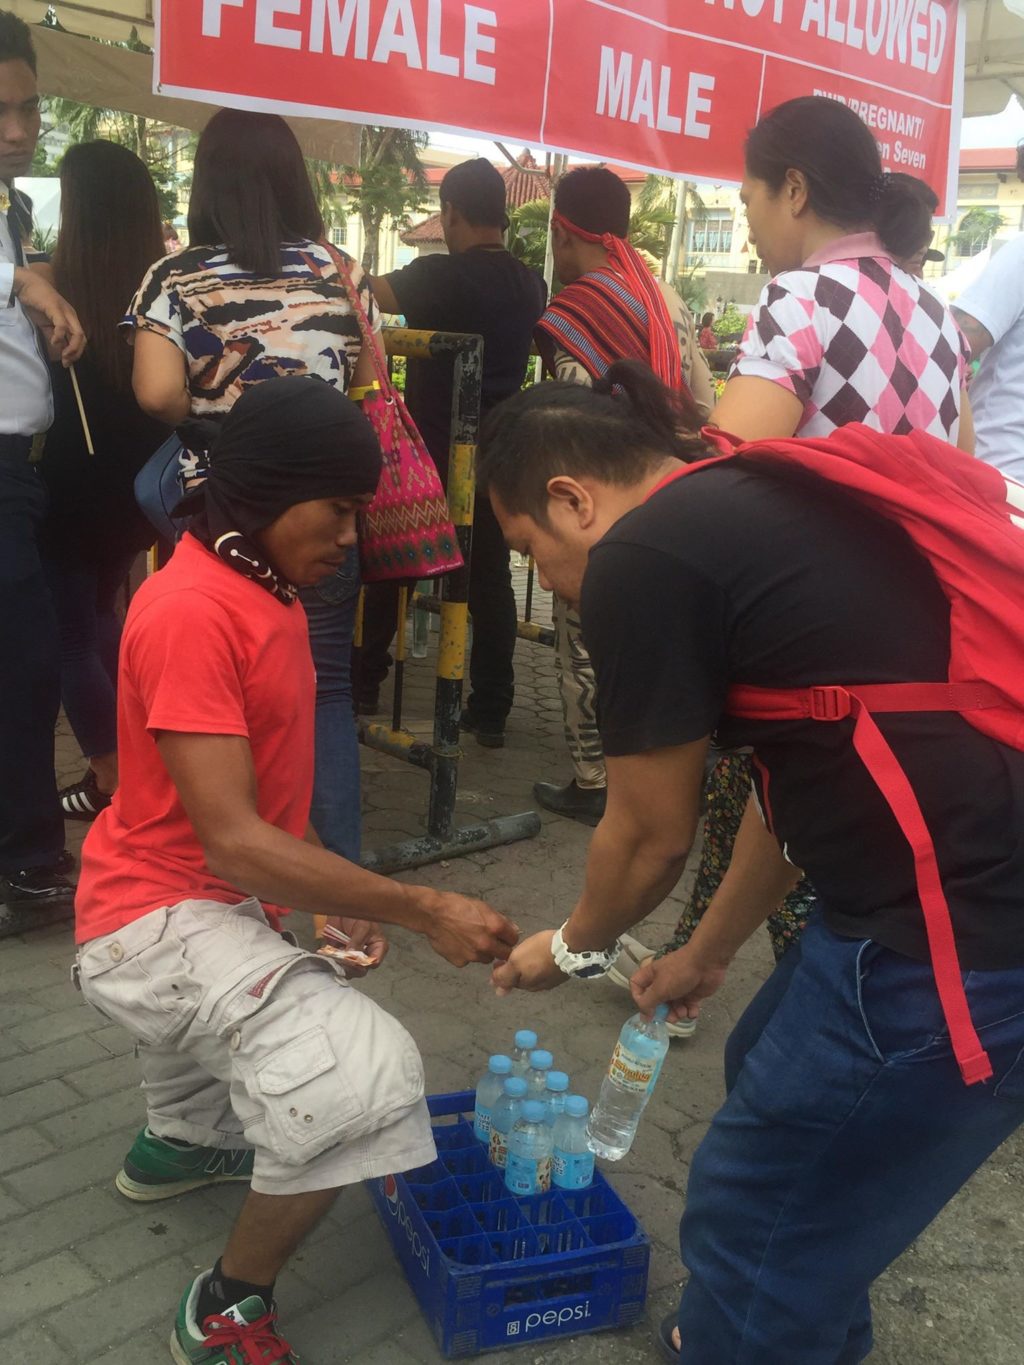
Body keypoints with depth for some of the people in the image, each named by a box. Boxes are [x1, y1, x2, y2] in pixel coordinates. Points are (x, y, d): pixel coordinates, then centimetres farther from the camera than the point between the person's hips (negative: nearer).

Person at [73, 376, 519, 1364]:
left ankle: (180, 1144, 63)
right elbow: (232, 842, -30)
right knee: (362, 1071, -28)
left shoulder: (268, 592, 5)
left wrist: (333, 896, 2)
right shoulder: (190, 610, -26)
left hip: (223, 905, 10)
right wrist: (422, 911, -27)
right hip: (158, 915, -10)